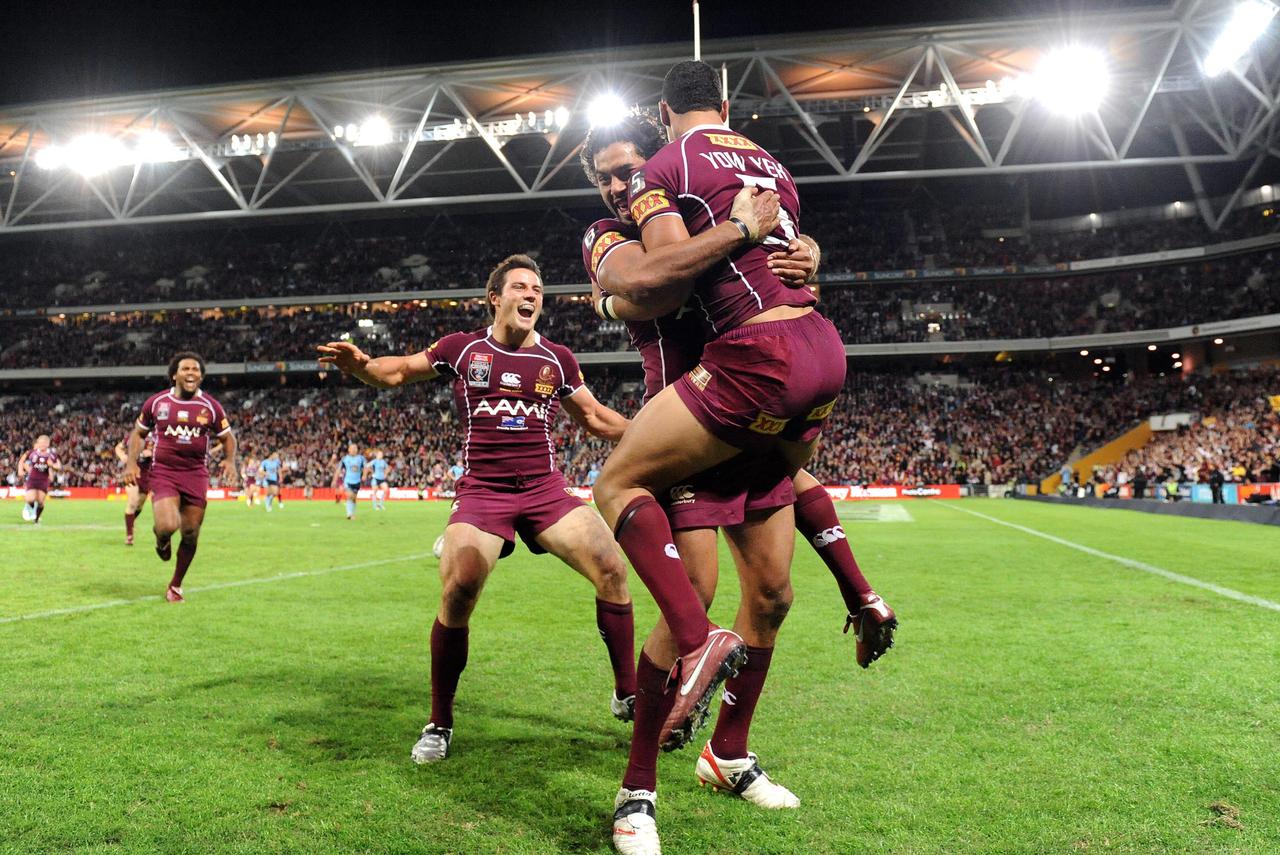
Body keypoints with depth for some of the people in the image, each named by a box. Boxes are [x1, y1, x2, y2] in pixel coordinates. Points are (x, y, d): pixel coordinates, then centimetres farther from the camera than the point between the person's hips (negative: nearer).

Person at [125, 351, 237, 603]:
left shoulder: (211, 407, 2)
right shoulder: (156, 402, 2)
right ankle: (162, 540, 19)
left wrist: (230, 461, -8)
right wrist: (131, 462, 1)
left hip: (196, 474, 1)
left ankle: (176, 585, 25)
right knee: (167, 526, -22)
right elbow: (138, 433, 15)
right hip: (163, 472, -1)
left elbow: (228, 437, 12)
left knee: (191, 533, 4)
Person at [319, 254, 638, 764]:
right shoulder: (462, 349, 5)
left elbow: (595, 419, 18)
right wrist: (358, 364, -8)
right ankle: (439, 724, 0)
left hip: (546, 489, 2)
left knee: (611, 568, -17)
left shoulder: (556, 359, 9)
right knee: (457, 593, -23)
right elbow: (398, 373, 13)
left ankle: (628, 695, 4)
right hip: (482, 492, -2)